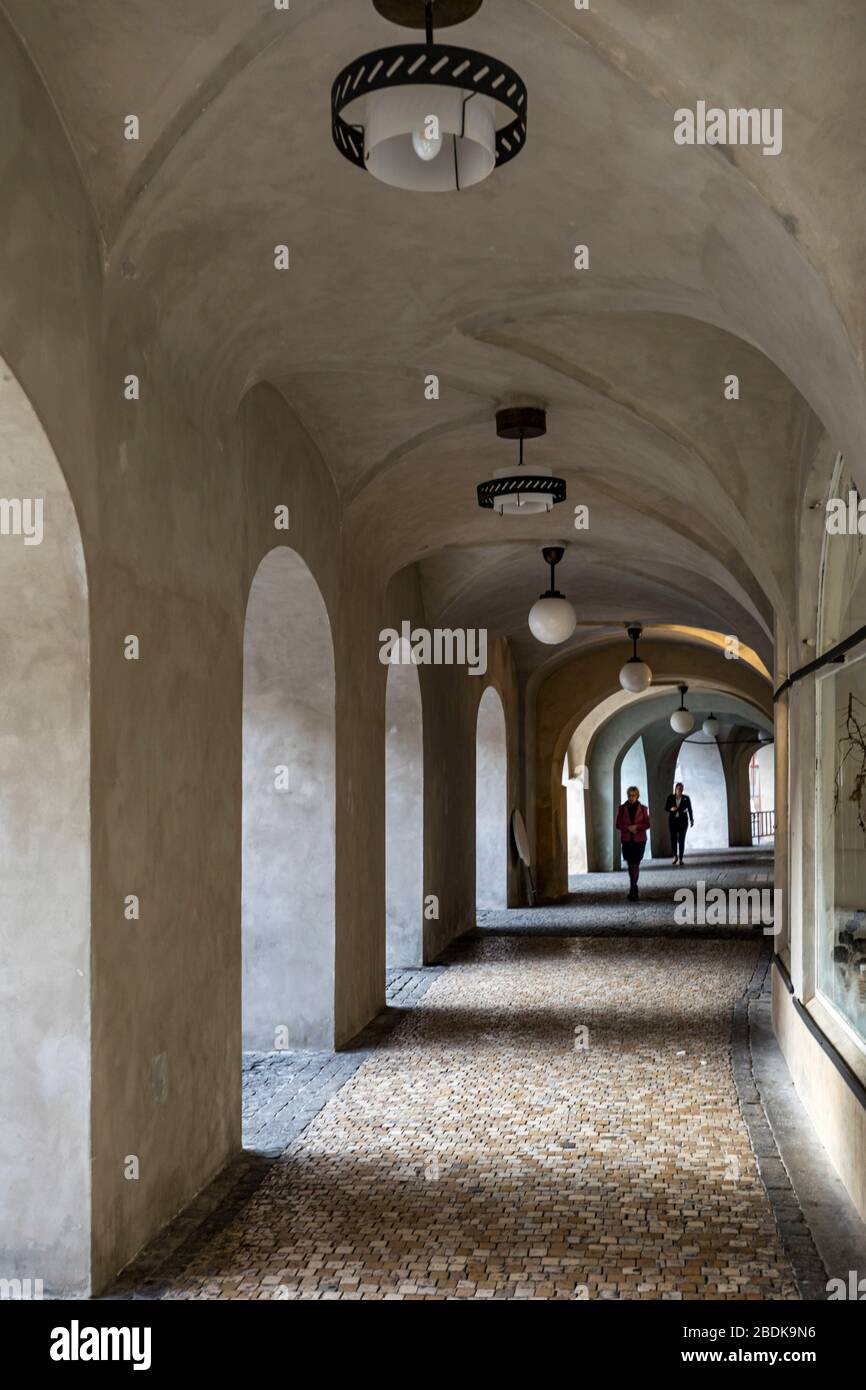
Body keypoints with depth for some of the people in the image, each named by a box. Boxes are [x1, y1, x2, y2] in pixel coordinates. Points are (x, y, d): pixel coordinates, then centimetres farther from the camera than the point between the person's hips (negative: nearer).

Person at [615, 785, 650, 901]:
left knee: (635, 865, -5)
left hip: (639, 840, -1)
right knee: (631, 865, 1)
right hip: (627, 840, 1)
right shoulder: (622, 808, 2)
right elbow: (618, 825, 2)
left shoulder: (642, 809, 1)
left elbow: (647, 824, 1)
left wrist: (636, 827, -16)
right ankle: (635, 889, 14)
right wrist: (628, 828, -16)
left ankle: (632, 891, 1)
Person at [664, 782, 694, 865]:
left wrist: (691, 820, 8)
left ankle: (680, 858, 0)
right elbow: (666, 808, 7)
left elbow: (689, 809, 8)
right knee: (673, 838, -2)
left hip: (683, 821, -1)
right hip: (673, 821, 1)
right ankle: (675, 856, 18)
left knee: (682, 839, -4)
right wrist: (671, 809, -14)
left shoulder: (686, 798, 1)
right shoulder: (670, 798, 2)